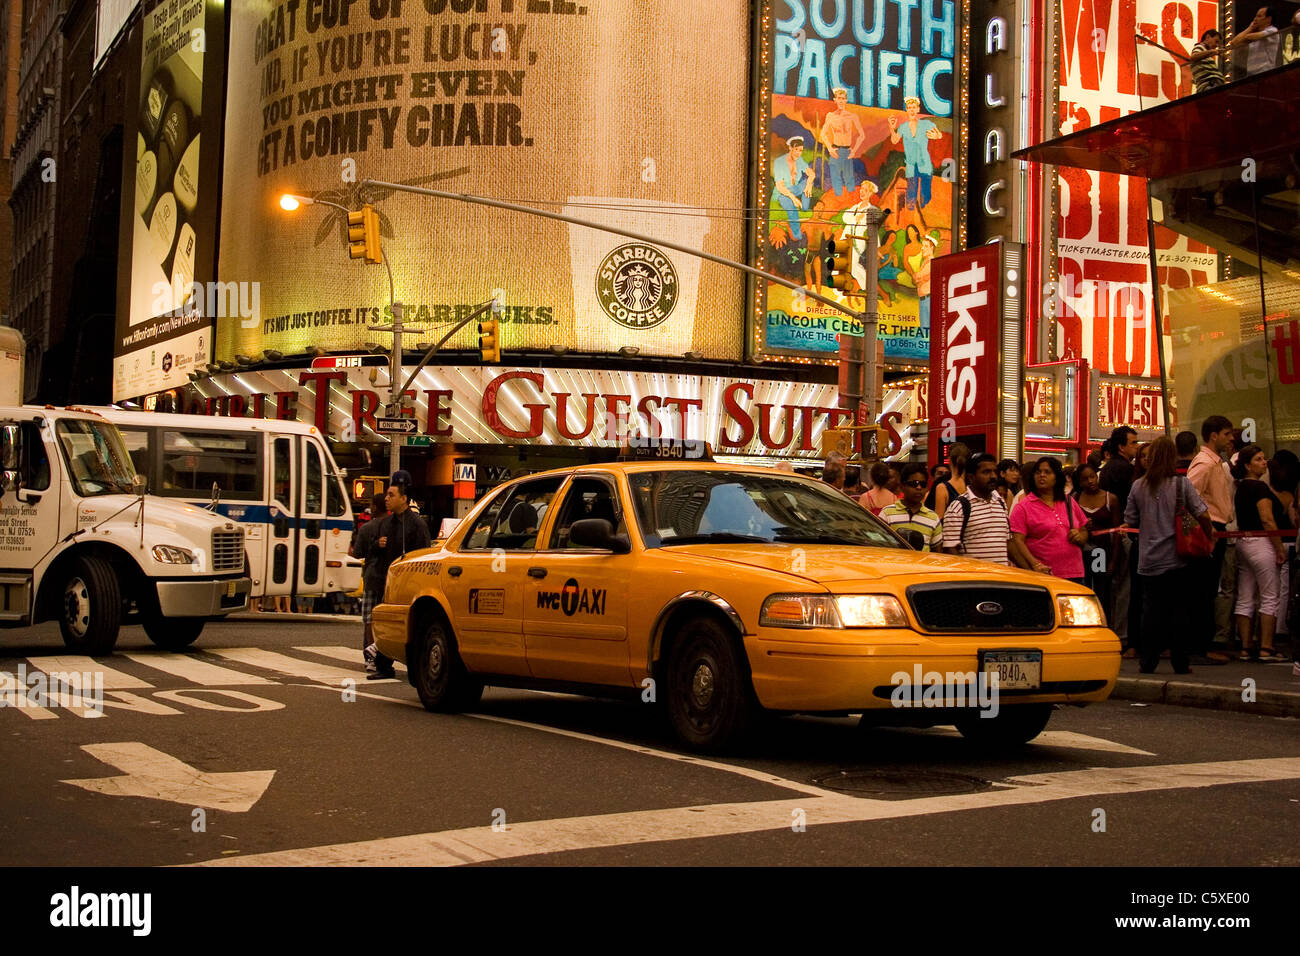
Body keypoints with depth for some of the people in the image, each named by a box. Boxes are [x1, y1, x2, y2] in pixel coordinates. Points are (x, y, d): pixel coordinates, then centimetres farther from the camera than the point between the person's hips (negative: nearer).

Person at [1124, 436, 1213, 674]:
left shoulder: (1138, 486, 1)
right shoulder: (1181, 483, -7)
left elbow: (1130, 521, 6)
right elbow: (1203, 515, -9)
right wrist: (1209, 534, 9)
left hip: (1148, 560, 2)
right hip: (1177, 558, -2)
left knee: (1151, 611, 7)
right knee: (1179, 610, 5)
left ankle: (1148, 662, 8)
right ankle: (1180, 663, 9)